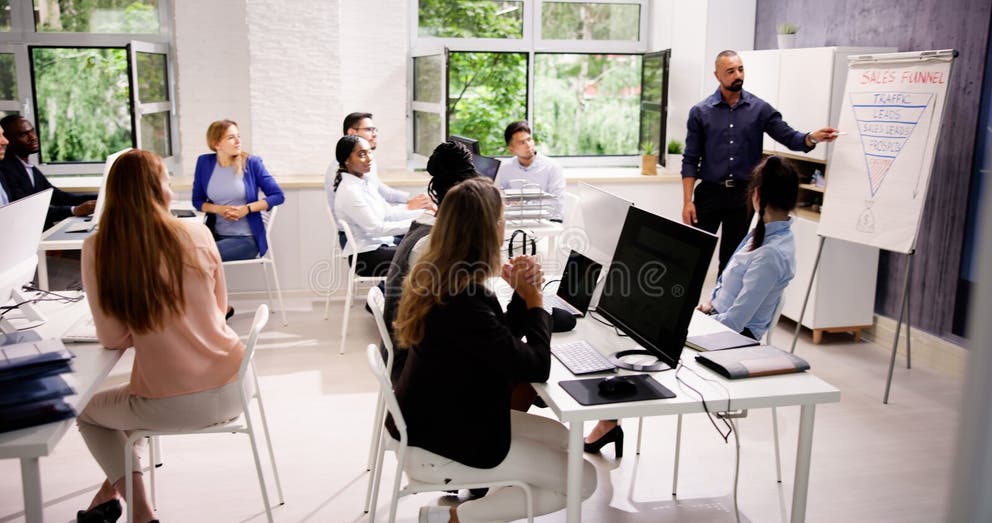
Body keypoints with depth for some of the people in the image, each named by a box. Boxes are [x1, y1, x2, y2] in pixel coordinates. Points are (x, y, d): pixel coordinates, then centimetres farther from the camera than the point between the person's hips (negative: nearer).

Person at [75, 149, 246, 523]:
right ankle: (113, 491, 43)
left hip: (173, 406, -4)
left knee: (85, 411, 29)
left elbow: (113, 338, -4)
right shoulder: (197, 233, -4)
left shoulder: (97, 249, -9)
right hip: (230, 388, 4)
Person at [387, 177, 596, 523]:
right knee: (583, 480, 0)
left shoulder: (441, 278, 0)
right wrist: (534, 299, -11)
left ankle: (469, 494, 16)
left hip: (439, 418, 10)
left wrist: (522, 294, -7)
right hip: (436, 446, -10)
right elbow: (535, 367, -24)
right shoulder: (464, 303, -31)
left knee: (559, 436, 19)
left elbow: (502, 342, 9)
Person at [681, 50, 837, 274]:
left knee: (731, 257, 11)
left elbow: (789, 137, -2)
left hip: (743, 195, 1)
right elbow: (690, 159, -1)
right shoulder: (700, 112, -1)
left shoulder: (760, 109, 2)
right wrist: (687, 201, -9)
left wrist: (812, 137, -26)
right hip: (710, 192, -1)